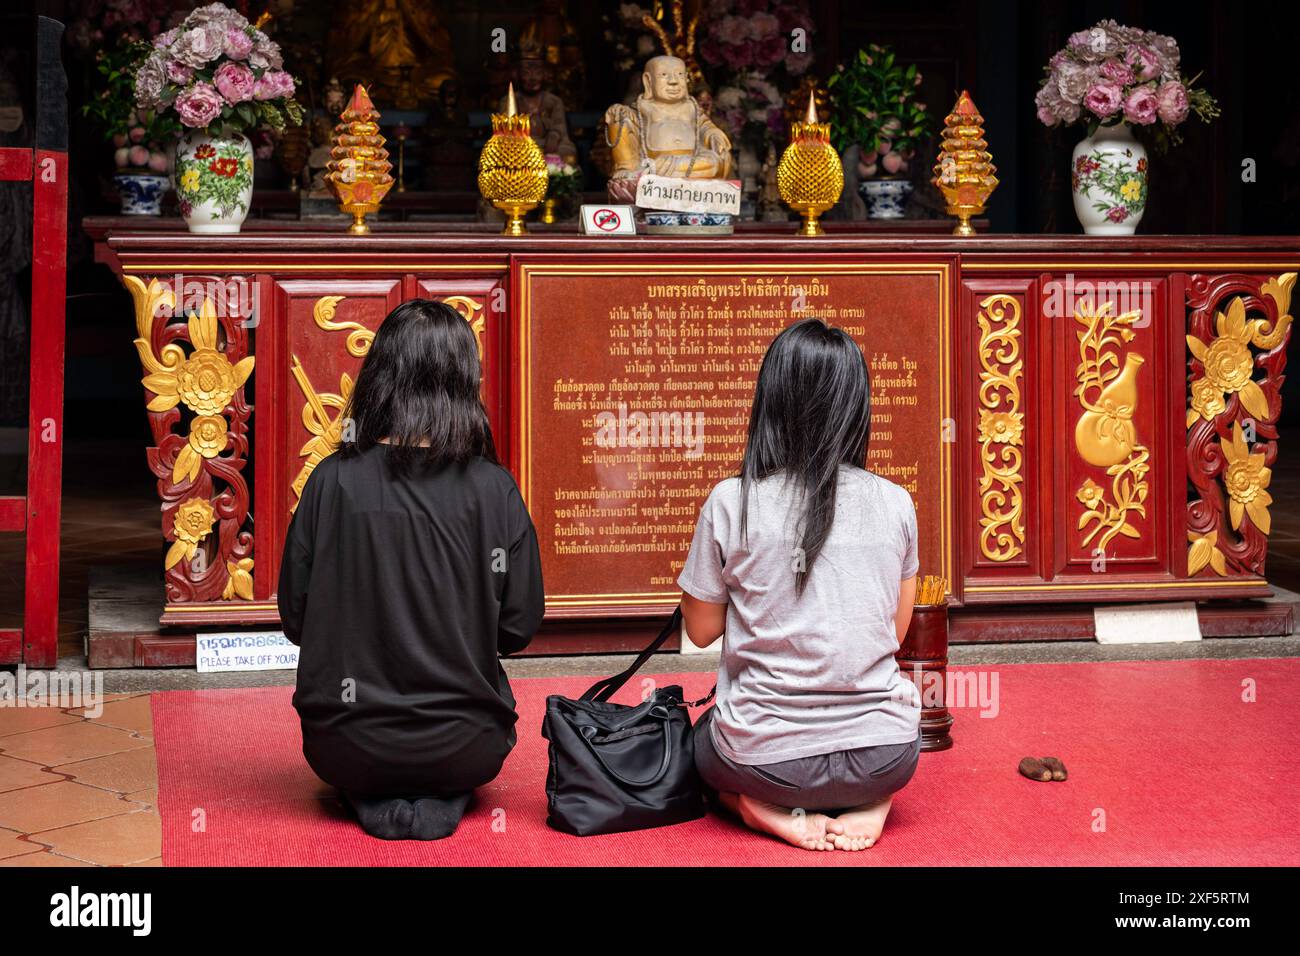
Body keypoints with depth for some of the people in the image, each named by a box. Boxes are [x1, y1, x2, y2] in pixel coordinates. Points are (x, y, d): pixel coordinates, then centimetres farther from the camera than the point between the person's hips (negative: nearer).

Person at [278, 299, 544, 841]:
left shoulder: (332, 481, -8)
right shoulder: (492, 489, -10)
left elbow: (294, 619, -1)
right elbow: (519, 627, -5)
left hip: (345, 749, 0)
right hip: (461, 749, 0)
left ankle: (375, 800, 3)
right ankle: (442, 799, 3)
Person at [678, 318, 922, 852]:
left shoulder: (732, 503, -10)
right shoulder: (895, 504, -3)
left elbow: (701, 630, 3)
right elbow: (897, 632, 10)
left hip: (765, 760, -2)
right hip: (885, 758, 2)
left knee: (703, 743, 34)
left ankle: (777, 813, 1)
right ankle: (869, 804, 5)